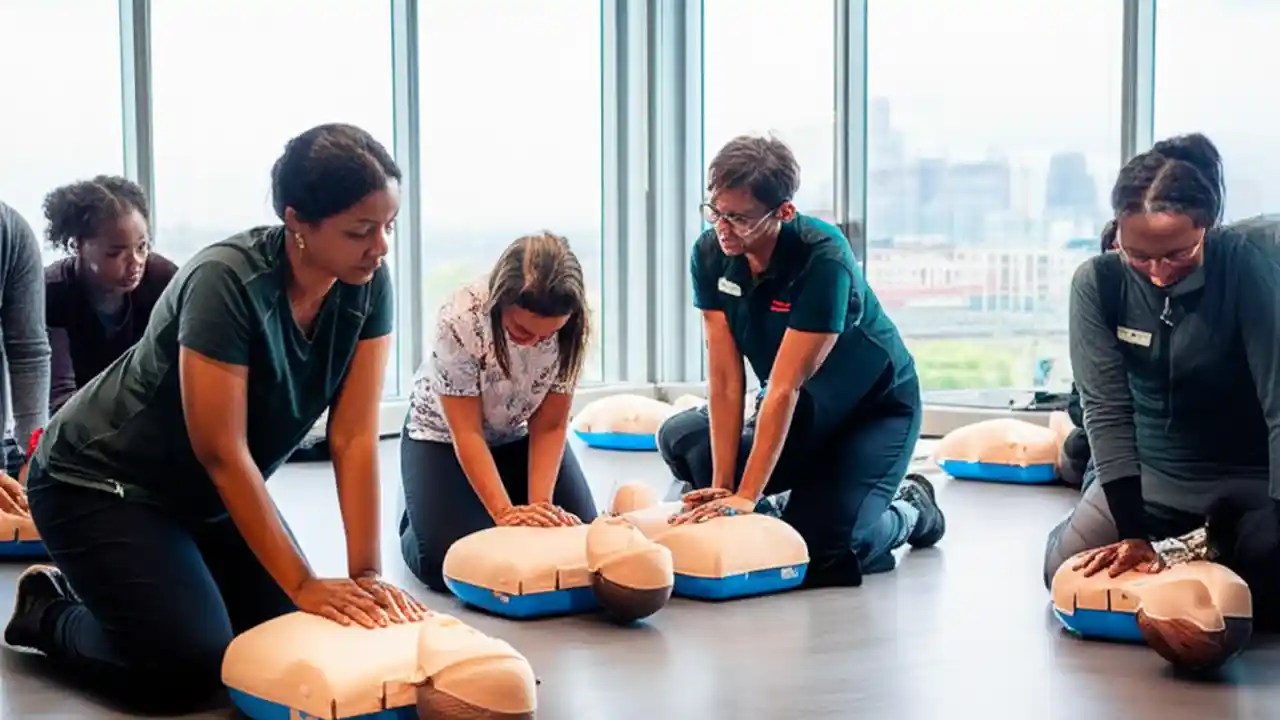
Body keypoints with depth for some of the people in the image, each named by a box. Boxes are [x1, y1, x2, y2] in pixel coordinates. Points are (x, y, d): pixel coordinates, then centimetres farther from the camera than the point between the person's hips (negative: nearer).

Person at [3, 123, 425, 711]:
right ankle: (49, 612, 11)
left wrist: (367, 573, -22)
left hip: (205, 493, 7)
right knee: (189, 666, -17)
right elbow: (223, 453, -30)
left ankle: (109, 586, 24)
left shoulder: (368, 285, -14)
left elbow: (355, 437, -15)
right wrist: (303, 584, -29)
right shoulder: (227, 281, -31)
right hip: (98, 481, -7)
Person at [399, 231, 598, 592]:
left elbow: (549, 426, -17)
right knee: (448, 564, -20)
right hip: (443, 435, -3)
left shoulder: (572, 328, -26)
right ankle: (417, 512, 15)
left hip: (519, 435, 3)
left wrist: (540, 506, -29)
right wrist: (505, 512, -35)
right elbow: (466, 432, -28)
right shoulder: (461, 318, -35)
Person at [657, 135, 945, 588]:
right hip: (805, 416, 6)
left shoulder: (824, 260, -31)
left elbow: (785, 387, -32)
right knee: (680, 438, -14)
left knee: (825, 548, -22)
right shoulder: (710, 254, -15)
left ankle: (910, 511, 10)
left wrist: (745, 496, -33)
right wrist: (723, 486, -21)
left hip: (877, 409, -5)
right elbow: (726, 379, -16)